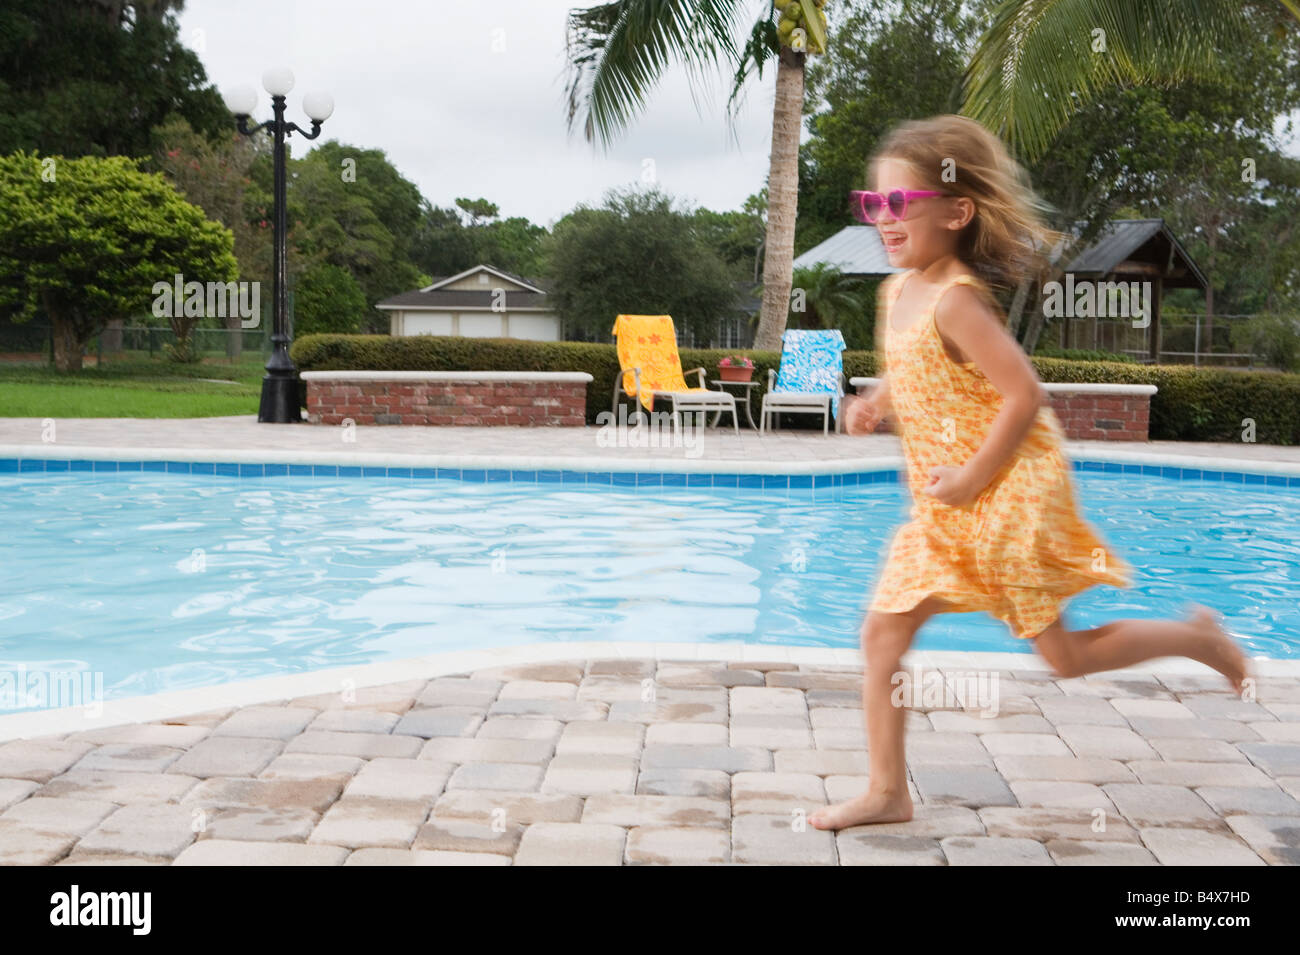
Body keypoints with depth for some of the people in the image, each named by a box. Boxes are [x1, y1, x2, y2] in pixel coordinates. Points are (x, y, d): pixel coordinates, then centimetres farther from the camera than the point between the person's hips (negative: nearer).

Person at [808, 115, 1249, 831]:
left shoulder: (955, 300, -21)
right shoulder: (897, 291, 6)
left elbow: (1024, 394, -24)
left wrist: (974, 478, -20)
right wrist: (874, 403, 3)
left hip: (1008, 496, -9)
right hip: (942, 509, 9)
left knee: (1066, 656, 4)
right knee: (882, 631, 2)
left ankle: (1197, 638, 27)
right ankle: (887, 791, 12)